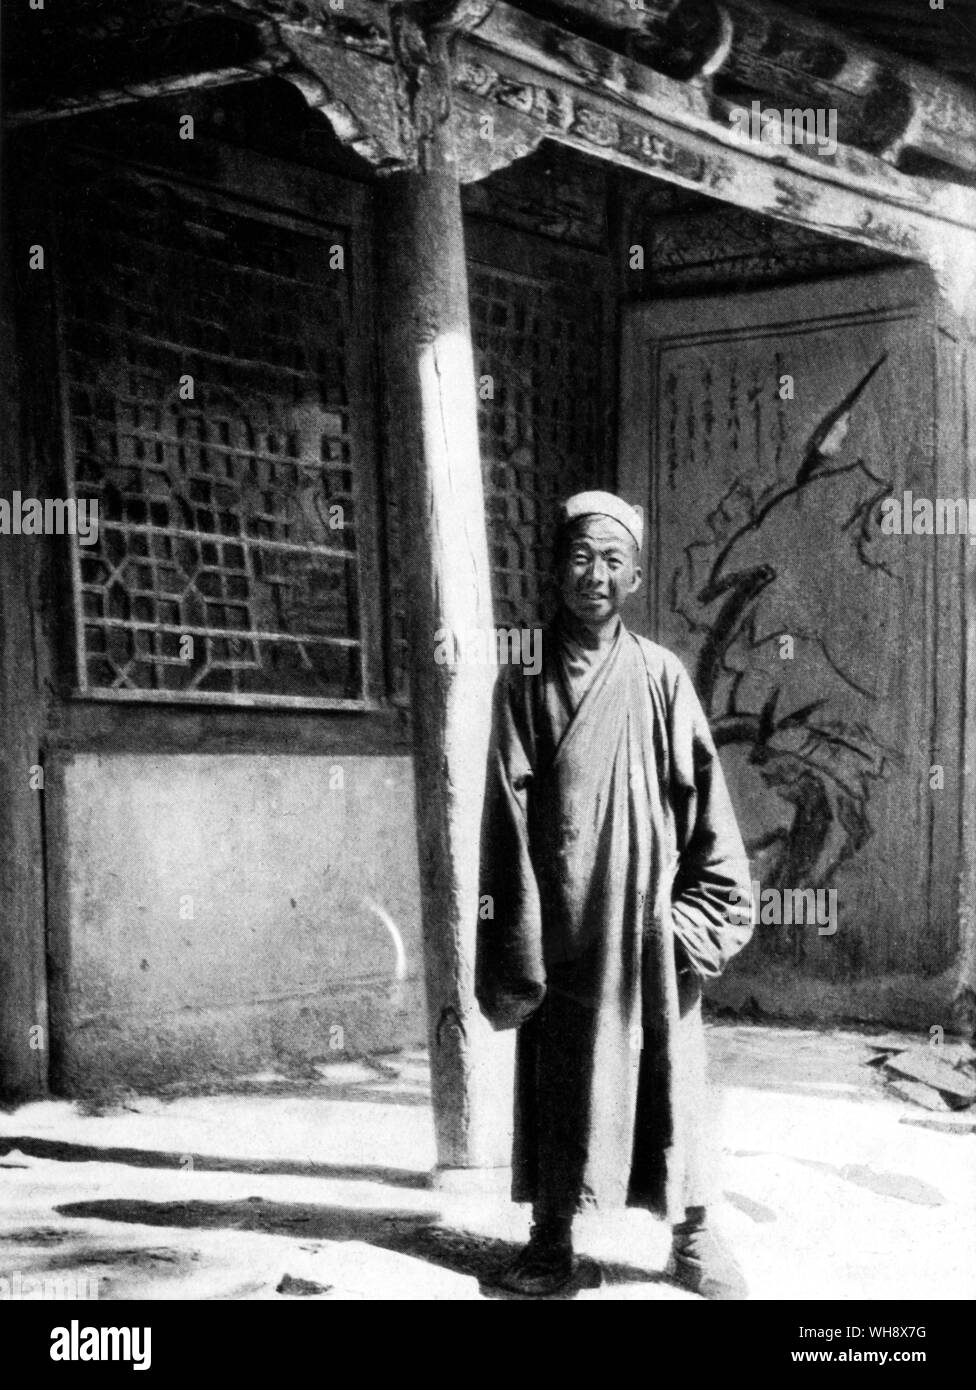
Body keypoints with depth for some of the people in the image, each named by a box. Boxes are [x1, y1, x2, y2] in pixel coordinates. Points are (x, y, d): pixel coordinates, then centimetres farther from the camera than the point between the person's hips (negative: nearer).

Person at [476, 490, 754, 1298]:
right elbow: (508, 819, -1)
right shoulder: (524, 683, 1)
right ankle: (552, 1235, 18)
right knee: (558, 1073, 7)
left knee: (667, 1071, 5)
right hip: (561, 921, 0)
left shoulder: (662, 678, 2)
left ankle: (694, 1234, 15)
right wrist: (516, 946, -6)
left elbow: (704, 800, 2)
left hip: (648, 921, 0)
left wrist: (702, 913, -5)